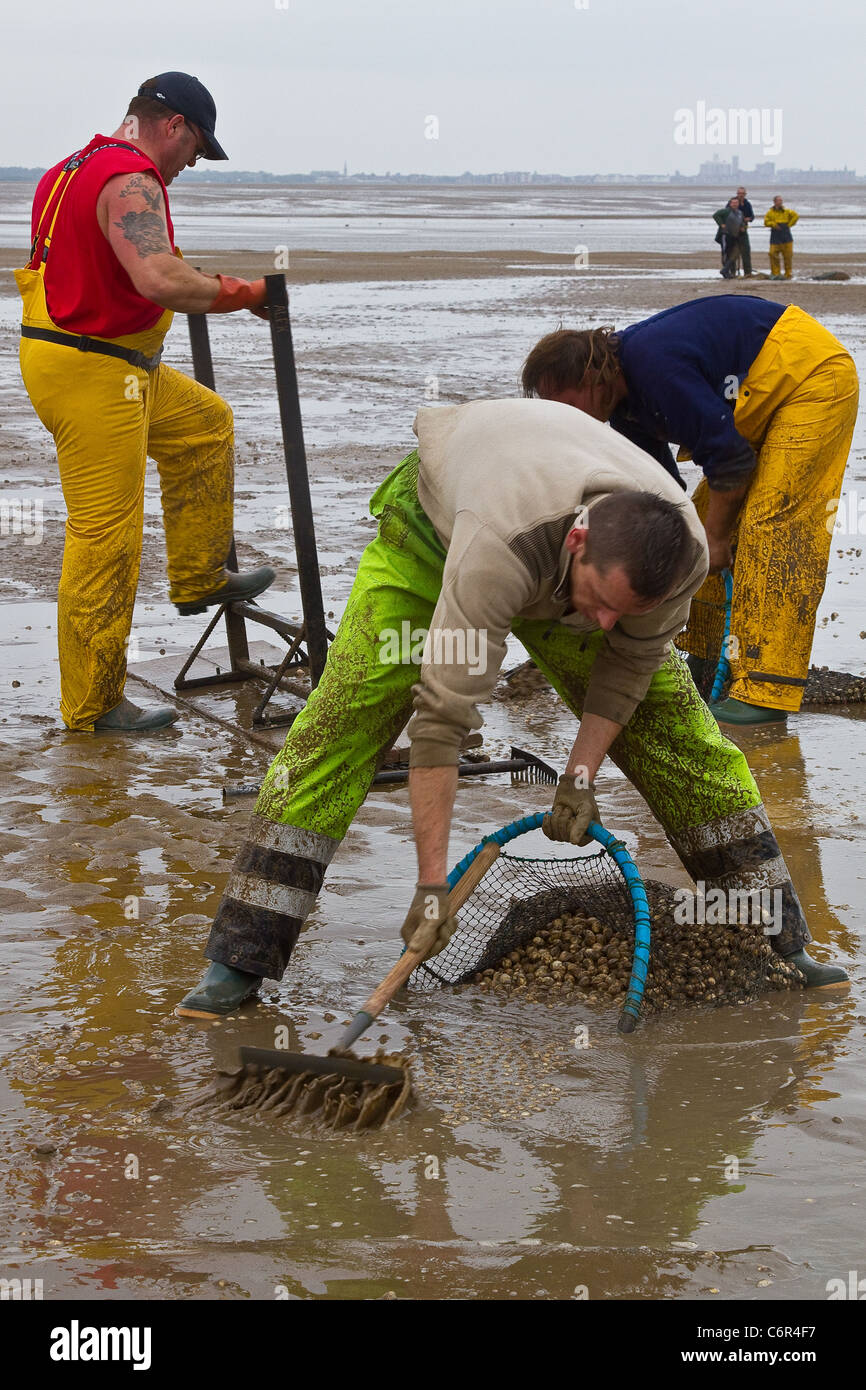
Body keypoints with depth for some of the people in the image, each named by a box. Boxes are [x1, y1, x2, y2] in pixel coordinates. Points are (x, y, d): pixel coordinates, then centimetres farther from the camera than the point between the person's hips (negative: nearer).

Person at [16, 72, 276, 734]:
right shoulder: (130, 180, -18)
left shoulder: (71, 170, 15)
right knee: (106, 537, -5)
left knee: (205, 423, 25)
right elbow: (161, 280, -32)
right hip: (90, 374, -11)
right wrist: (238, 294, -17)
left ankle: (198, 578, 31)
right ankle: (93, 704, 3)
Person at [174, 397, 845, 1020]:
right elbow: (442, 718, -44)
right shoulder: (495, 549, -48)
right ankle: (238, 962, -10)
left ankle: (777, 942, 10)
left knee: (670, 714, -3)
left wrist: (581, 774, -18)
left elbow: (629, 661, -12)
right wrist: (433, 884, -42)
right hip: (435, 523, -3)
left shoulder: (683, 551, -34)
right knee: (342, 722, -15)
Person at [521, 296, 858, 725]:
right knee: (709, 512, 8)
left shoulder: (655, 364, -28)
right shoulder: (623, 399, 3)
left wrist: (714, 537, -13)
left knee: (772, 522, -17)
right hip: (764, 401, 10)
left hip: (814, 377, -10)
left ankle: (767, 691, -20)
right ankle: (703, 659, 16)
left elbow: (728, 456, -25)